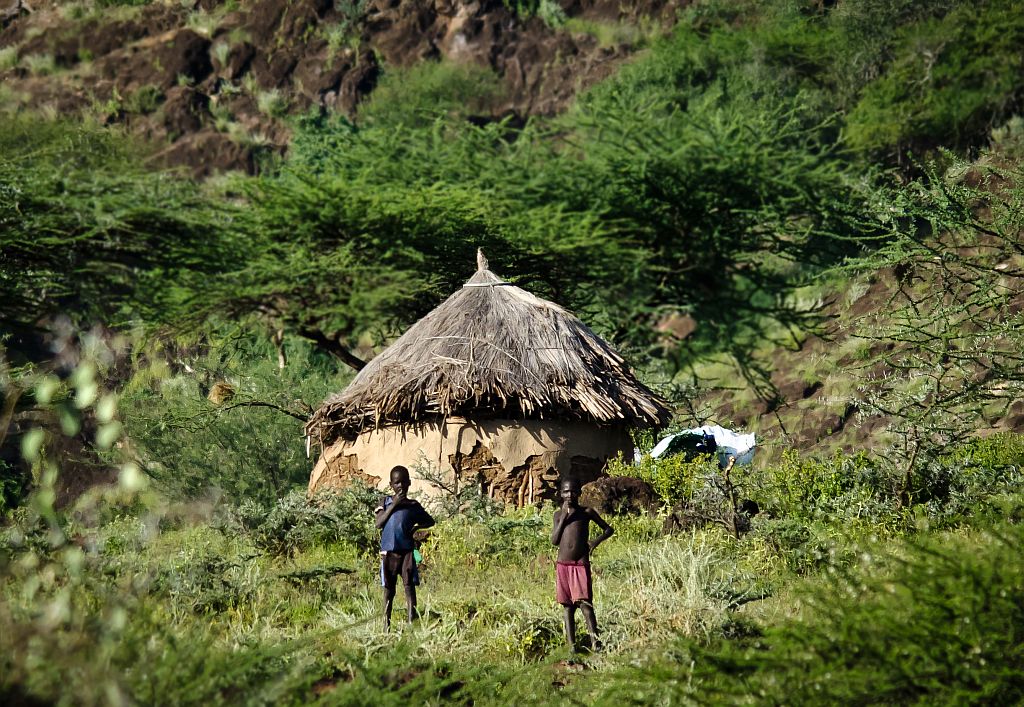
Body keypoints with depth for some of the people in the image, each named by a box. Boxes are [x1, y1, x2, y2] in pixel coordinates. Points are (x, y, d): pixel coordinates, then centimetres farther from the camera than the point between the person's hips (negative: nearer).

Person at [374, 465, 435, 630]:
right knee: (389, 589, 5)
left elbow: (430, 521, 19)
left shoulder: (413, 505, 7)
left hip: (407, 550, 0)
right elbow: (378, 524, -7)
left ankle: (412, 621, -9)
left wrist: (415, 526, 1)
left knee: (409, 585, -6)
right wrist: (393, 505, -12)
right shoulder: (386, 502, 5)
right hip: (388, 551, 0)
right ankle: (386, 624, 10)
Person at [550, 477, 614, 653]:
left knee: (584, 603, -15)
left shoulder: (587, 512, 3)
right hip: (563, 565, 3)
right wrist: (563, 518, -7)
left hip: (581, 565, -3)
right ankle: (571, 645, 6)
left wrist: (597, 540, -9)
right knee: (568, 606, 5)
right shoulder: (559, 514, 9)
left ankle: (594, 641, -17)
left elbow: (608, 529, 9)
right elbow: (554, 541, 1)